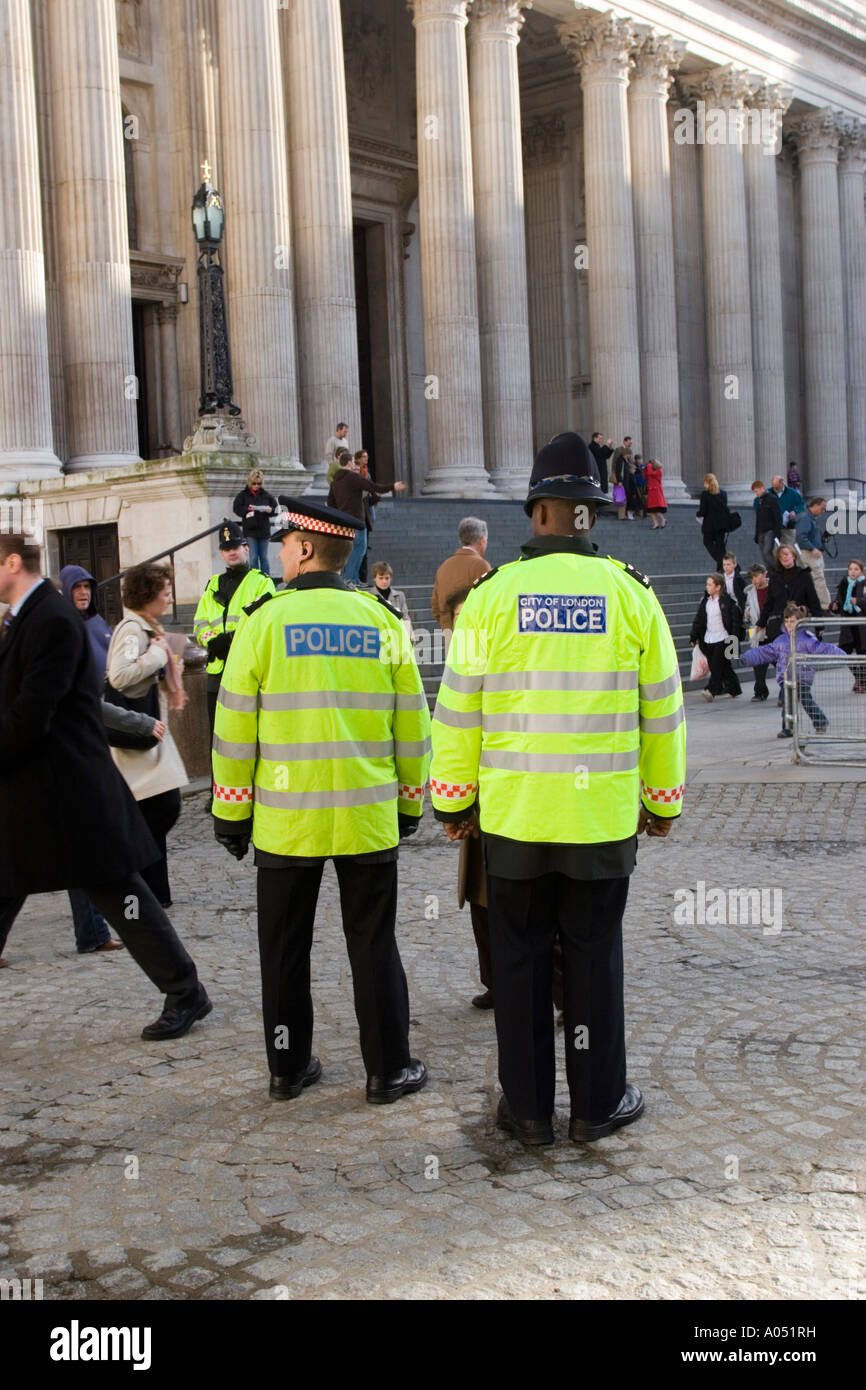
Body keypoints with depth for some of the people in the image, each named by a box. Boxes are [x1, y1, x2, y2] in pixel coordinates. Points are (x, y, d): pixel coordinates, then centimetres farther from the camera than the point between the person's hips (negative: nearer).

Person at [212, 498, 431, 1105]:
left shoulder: (265, 621, -6)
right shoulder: (384, 622, 1)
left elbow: (235, 730, -3)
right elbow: (412, 728, 5)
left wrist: (232, 814, 6)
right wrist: (410, 804, 16)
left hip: (285, 820, -1)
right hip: (369, 819, 1)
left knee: (286, 947, 13)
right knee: (373, 945, 10)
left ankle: (289, 1066, 23)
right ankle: (389, 1069, 16)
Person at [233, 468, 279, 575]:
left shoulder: (266, 495, 8)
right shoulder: (243, 495, 4)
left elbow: (276, 509, 10)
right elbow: (236, 509, 0)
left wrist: (270, 510, -11)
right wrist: (247, 509, -15)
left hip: (264, 530, 1)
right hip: (250, 531, -1)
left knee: (265, 557, 5)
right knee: (253, 557, -2)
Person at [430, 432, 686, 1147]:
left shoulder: (491, 595, -5)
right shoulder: (632, 594, -2)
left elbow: (458, 709, -1)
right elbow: (662, 710, 4)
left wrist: (453, 801, 10)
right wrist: (663, 800, 16)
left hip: (513, 815, 0)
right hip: (604, 815, 1)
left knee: (520, 957, 10)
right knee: (595, 953, 12)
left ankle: (528, 1108, 20)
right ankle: (599, 1103, 23)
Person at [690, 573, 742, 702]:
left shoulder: (728, 601, -9)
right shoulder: (705, 601, 10)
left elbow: (735, 621, -9)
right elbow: (698, 619, 14)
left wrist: (734, 639, -14)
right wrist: (694, 637, 13)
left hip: (723, 638, -6)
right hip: (708, 638, 6)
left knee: (717, 665, -12)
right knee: (724, 667, 10)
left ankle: (711, 690, -16)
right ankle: (734, 689, 19)